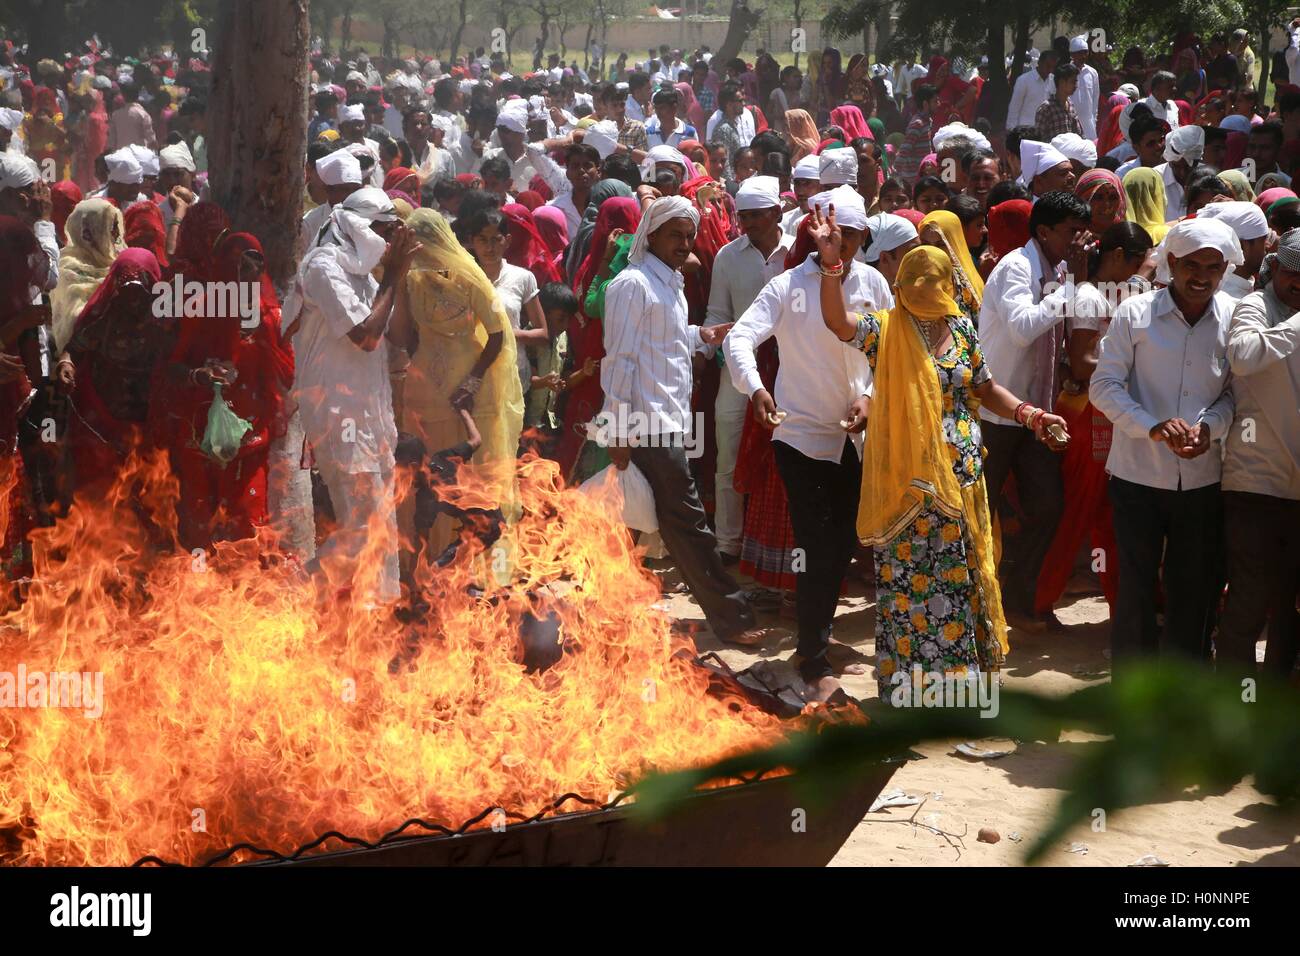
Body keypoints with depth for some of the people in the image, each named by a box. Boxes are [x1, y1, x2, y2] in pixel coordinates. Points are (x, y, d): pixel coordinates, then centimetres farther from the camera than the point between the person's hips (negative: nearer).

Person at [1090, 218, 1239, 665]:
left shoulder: (1234, 319, -1)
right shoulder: (1134, 313, -7)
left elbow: (1235, 390, 5)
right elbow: (1104, 385, -8)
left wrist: (1211, 425, -16)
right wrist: (1153, 426, -23)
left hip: (1203, 477, 2)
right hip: (1138, 473, -2)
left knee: (1194, 591, 11)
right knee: (1136, 586, 4)